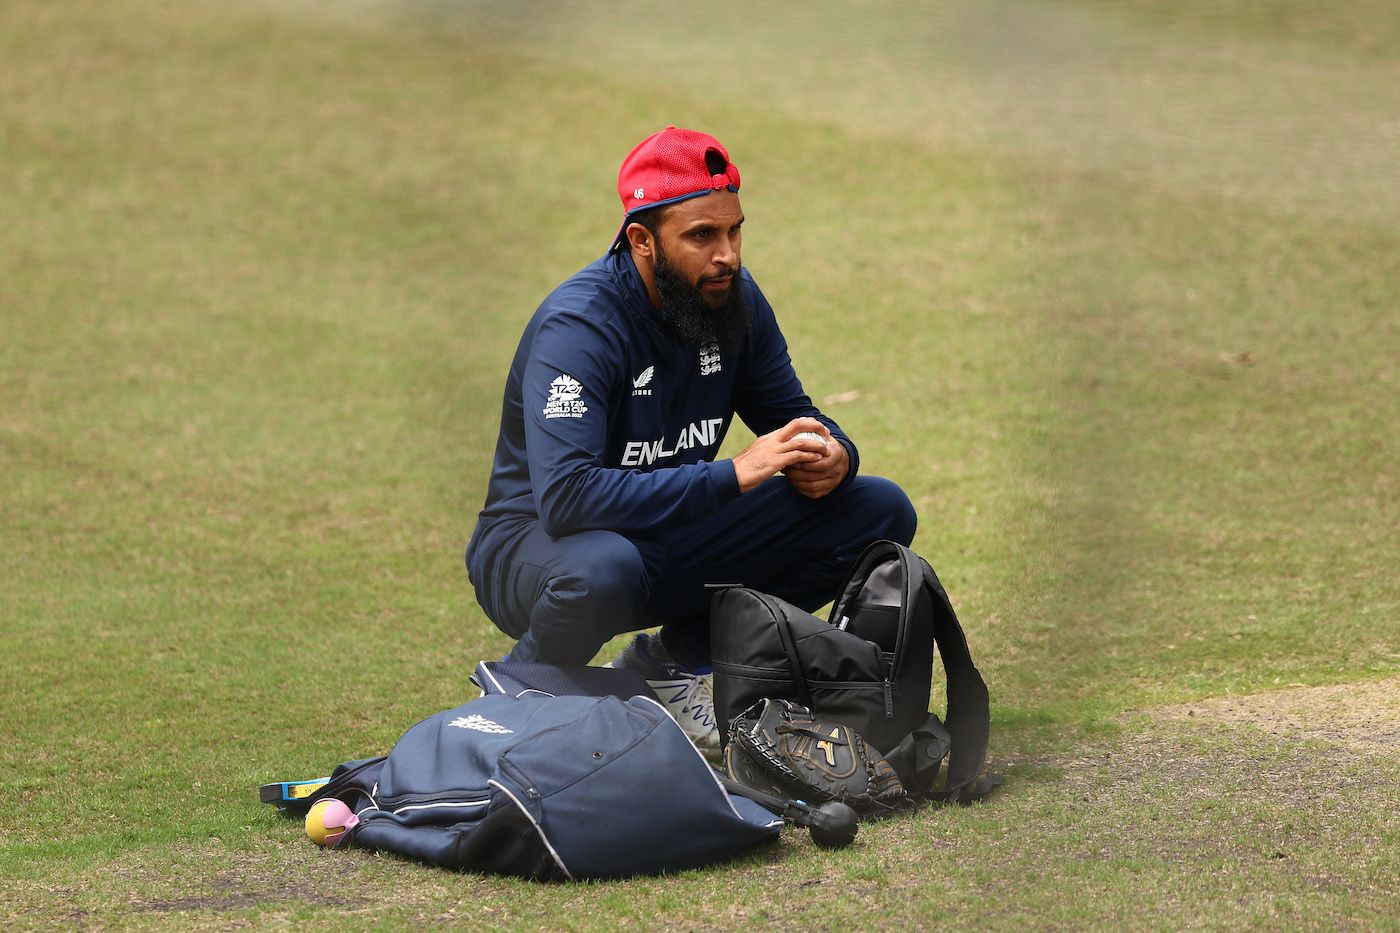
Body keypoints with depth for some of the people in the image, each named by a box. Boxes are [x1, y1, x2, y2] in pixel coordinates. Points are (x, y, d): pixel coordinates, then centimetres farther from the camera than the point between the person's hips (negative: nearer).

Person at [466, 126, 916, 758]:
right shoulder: (577, 326, -26)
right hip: (539, 545, -7)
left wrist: (830, 456, -18)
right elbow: (566, 496, -37)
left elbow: (791, 418, 8)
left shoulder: (734, 298, -4)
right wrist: (733, 474, -38)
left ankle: (677, 661, 3)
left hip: (672, 536, 7)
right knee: (604, 569, -44)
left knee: (880, 512, -4)